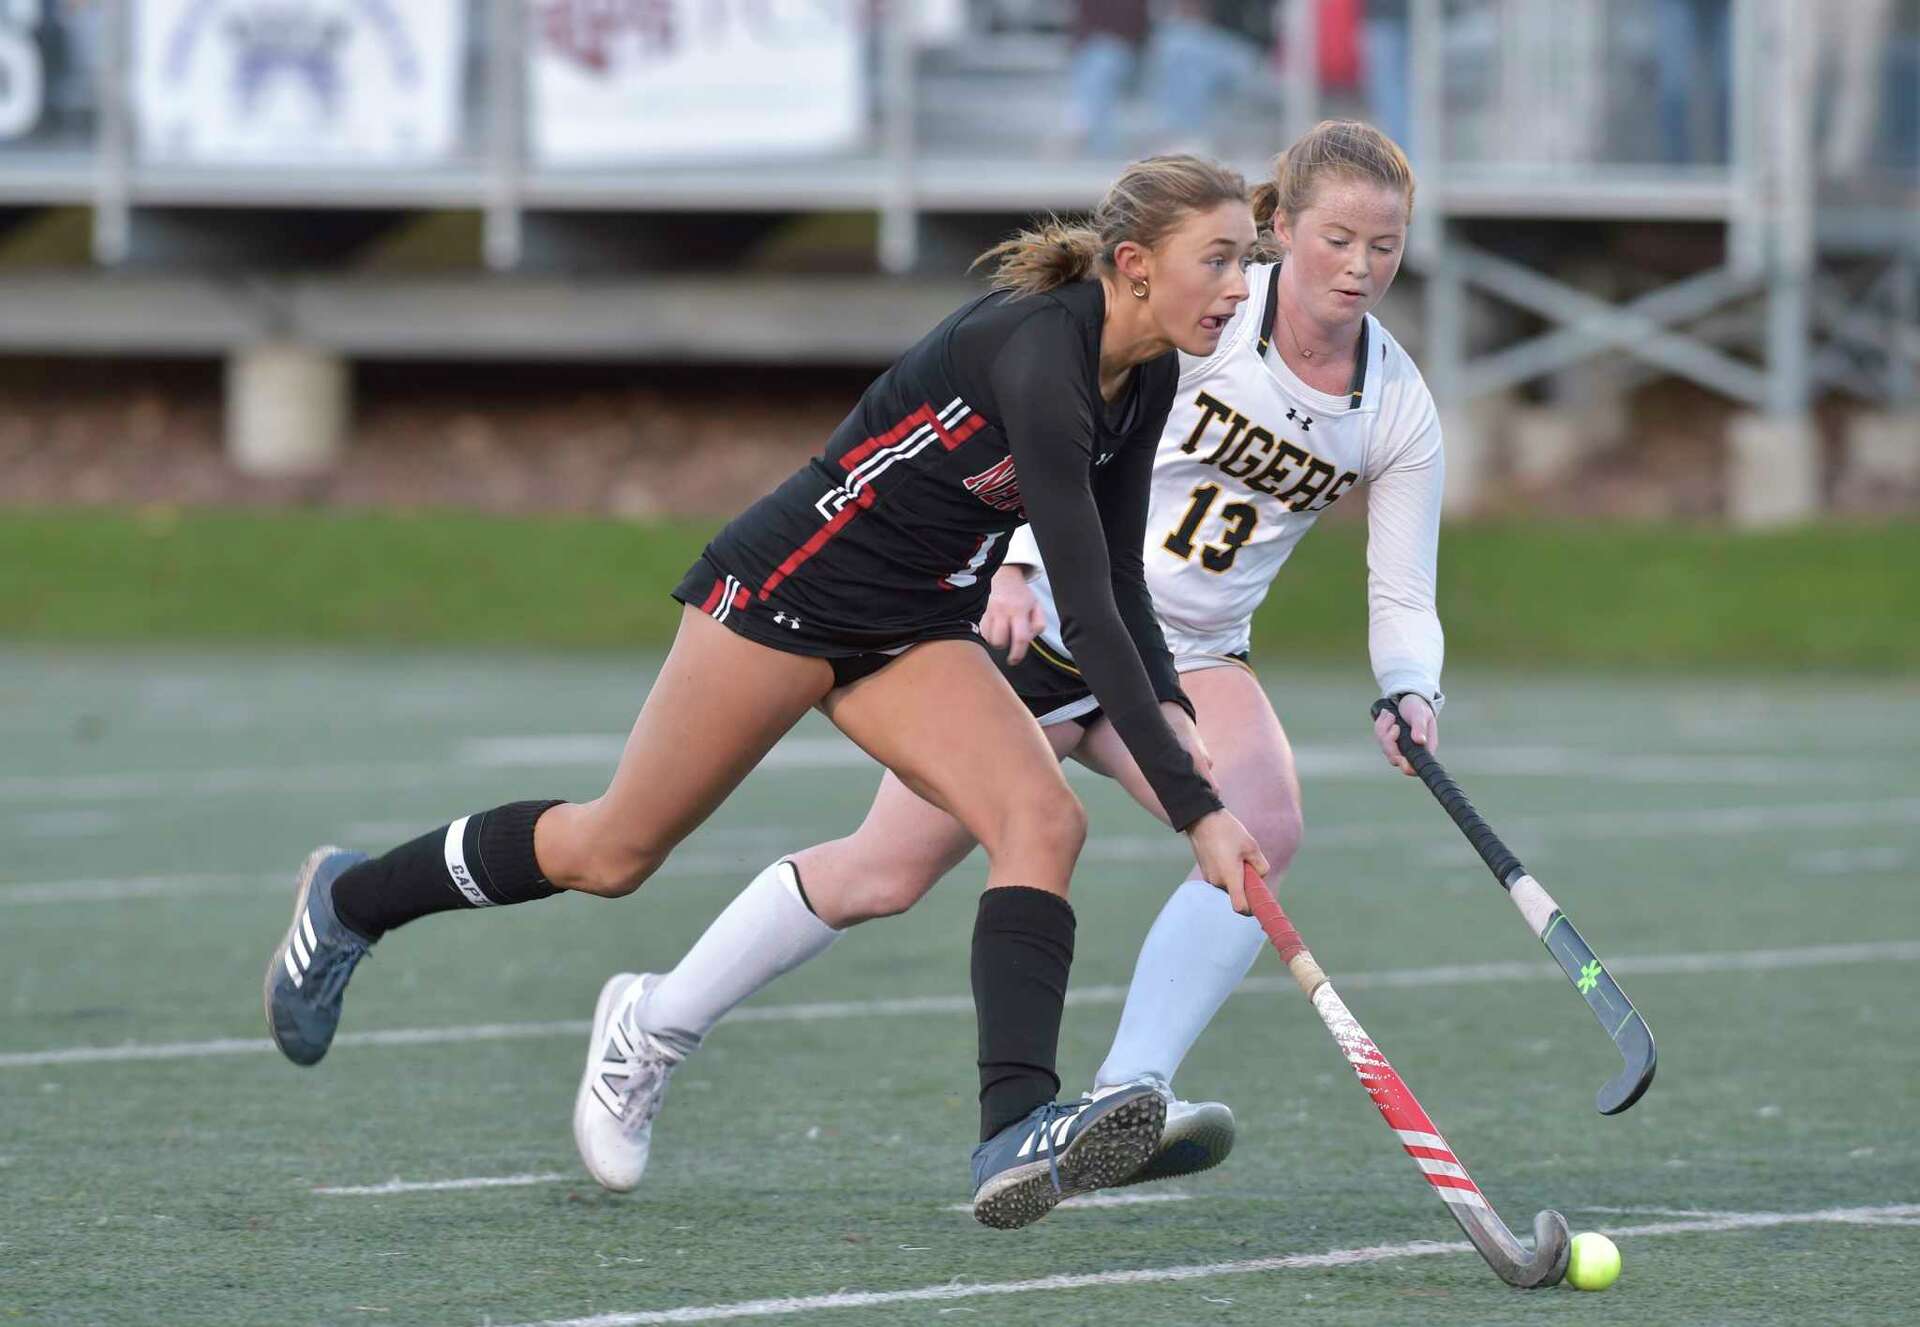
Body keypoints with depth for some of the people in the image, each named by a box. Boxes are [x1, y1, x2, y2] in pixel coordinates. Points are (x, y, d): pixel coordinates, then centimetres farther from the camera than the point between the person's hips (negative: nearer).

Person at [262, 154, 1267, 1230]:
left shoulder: (1147, 378, -4)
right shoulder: (1037, 353, -31)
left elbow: (1118, 581, 9)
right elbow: (1085, 611, -35)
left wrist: (1169, 711, -10)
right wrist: (1196, 809, -36)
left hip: (912, 633, 8)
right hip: (790, 589, -7)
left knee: (1045, 820, -18)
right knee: (613, 854, 7)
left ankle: (1016, 1135, -29)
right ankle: (350, 900, 32)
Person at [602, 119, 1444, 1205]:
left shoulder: (1401, 409, -4)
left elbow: (1405, 598, -3)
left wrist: (1412, 698, -23)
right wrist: (1018, 563, -26)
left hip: (1192, 662, 4)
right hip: (1049, 616, -4)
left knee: (1266, 827, -28)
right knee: (884, 876, -2)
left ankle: (1126, 1098, -33)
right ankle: (658, 1023, 20)